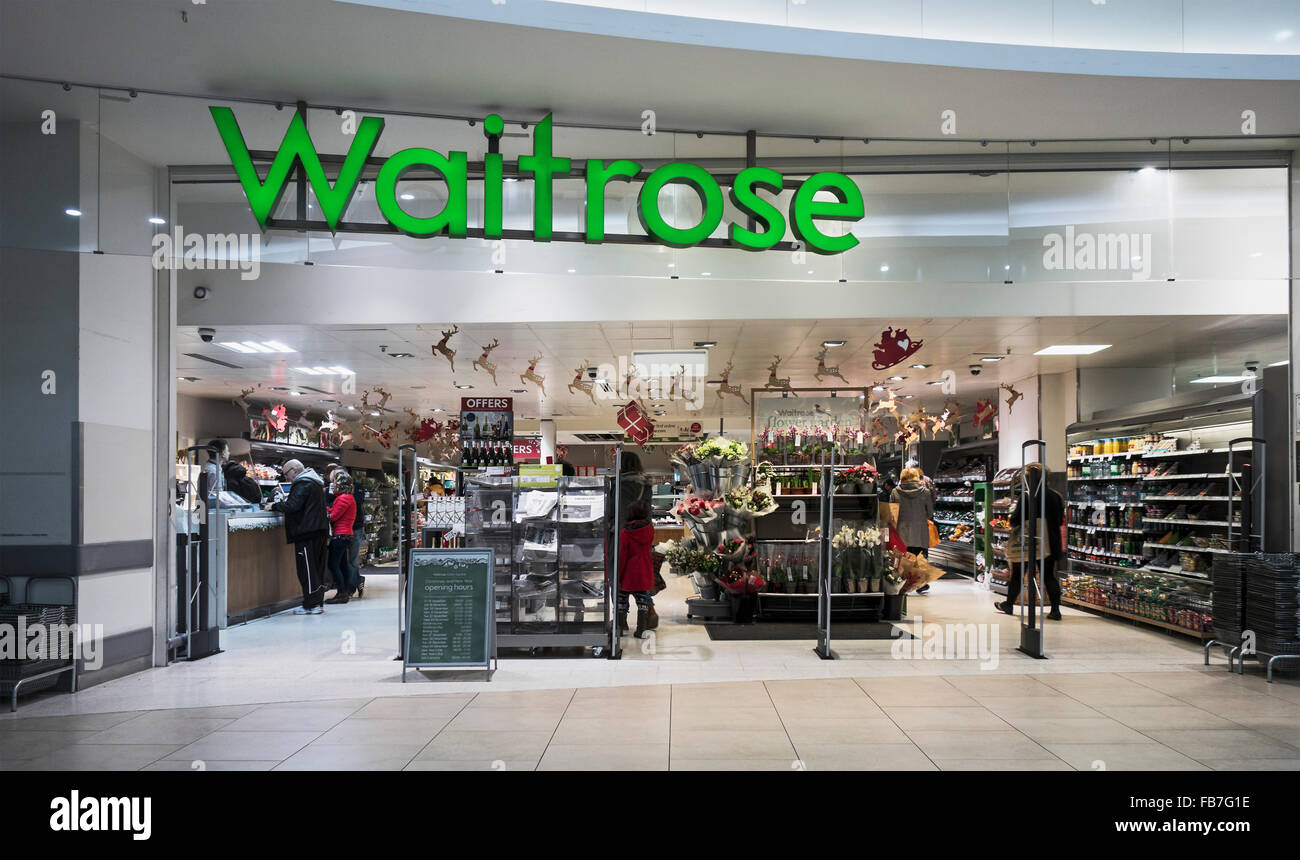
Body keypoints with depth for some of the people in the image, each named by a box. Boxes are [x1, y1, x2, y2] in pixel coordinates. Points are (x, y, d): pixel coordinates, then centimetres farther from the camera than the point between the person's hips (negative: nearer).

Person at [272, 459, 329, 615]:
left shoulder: (302, 483, -10)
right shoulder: (315, 482, 21)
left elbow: (292, 506, -20)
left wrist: (275, 506, -5)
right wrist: (283, 502, 15)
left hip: (307, 532, -10)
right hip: (321, 530, 10)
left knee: (306, 569, -5)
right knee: (318, 568, 12)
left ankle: (311, 605, -3)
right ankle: (318, 602, 16)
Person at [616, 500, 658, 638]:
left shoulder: (625, 533, -16)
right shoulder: (649, 529, -5)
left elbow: (621, 556, -13)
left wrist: (618, 575, -7)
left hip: (628, 573, -3)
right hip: (645, 573, 3)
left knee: (622, 600, 12)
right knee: (643, 601, 10)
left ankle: (621, 628, 17)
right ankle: (641, 630, 8)